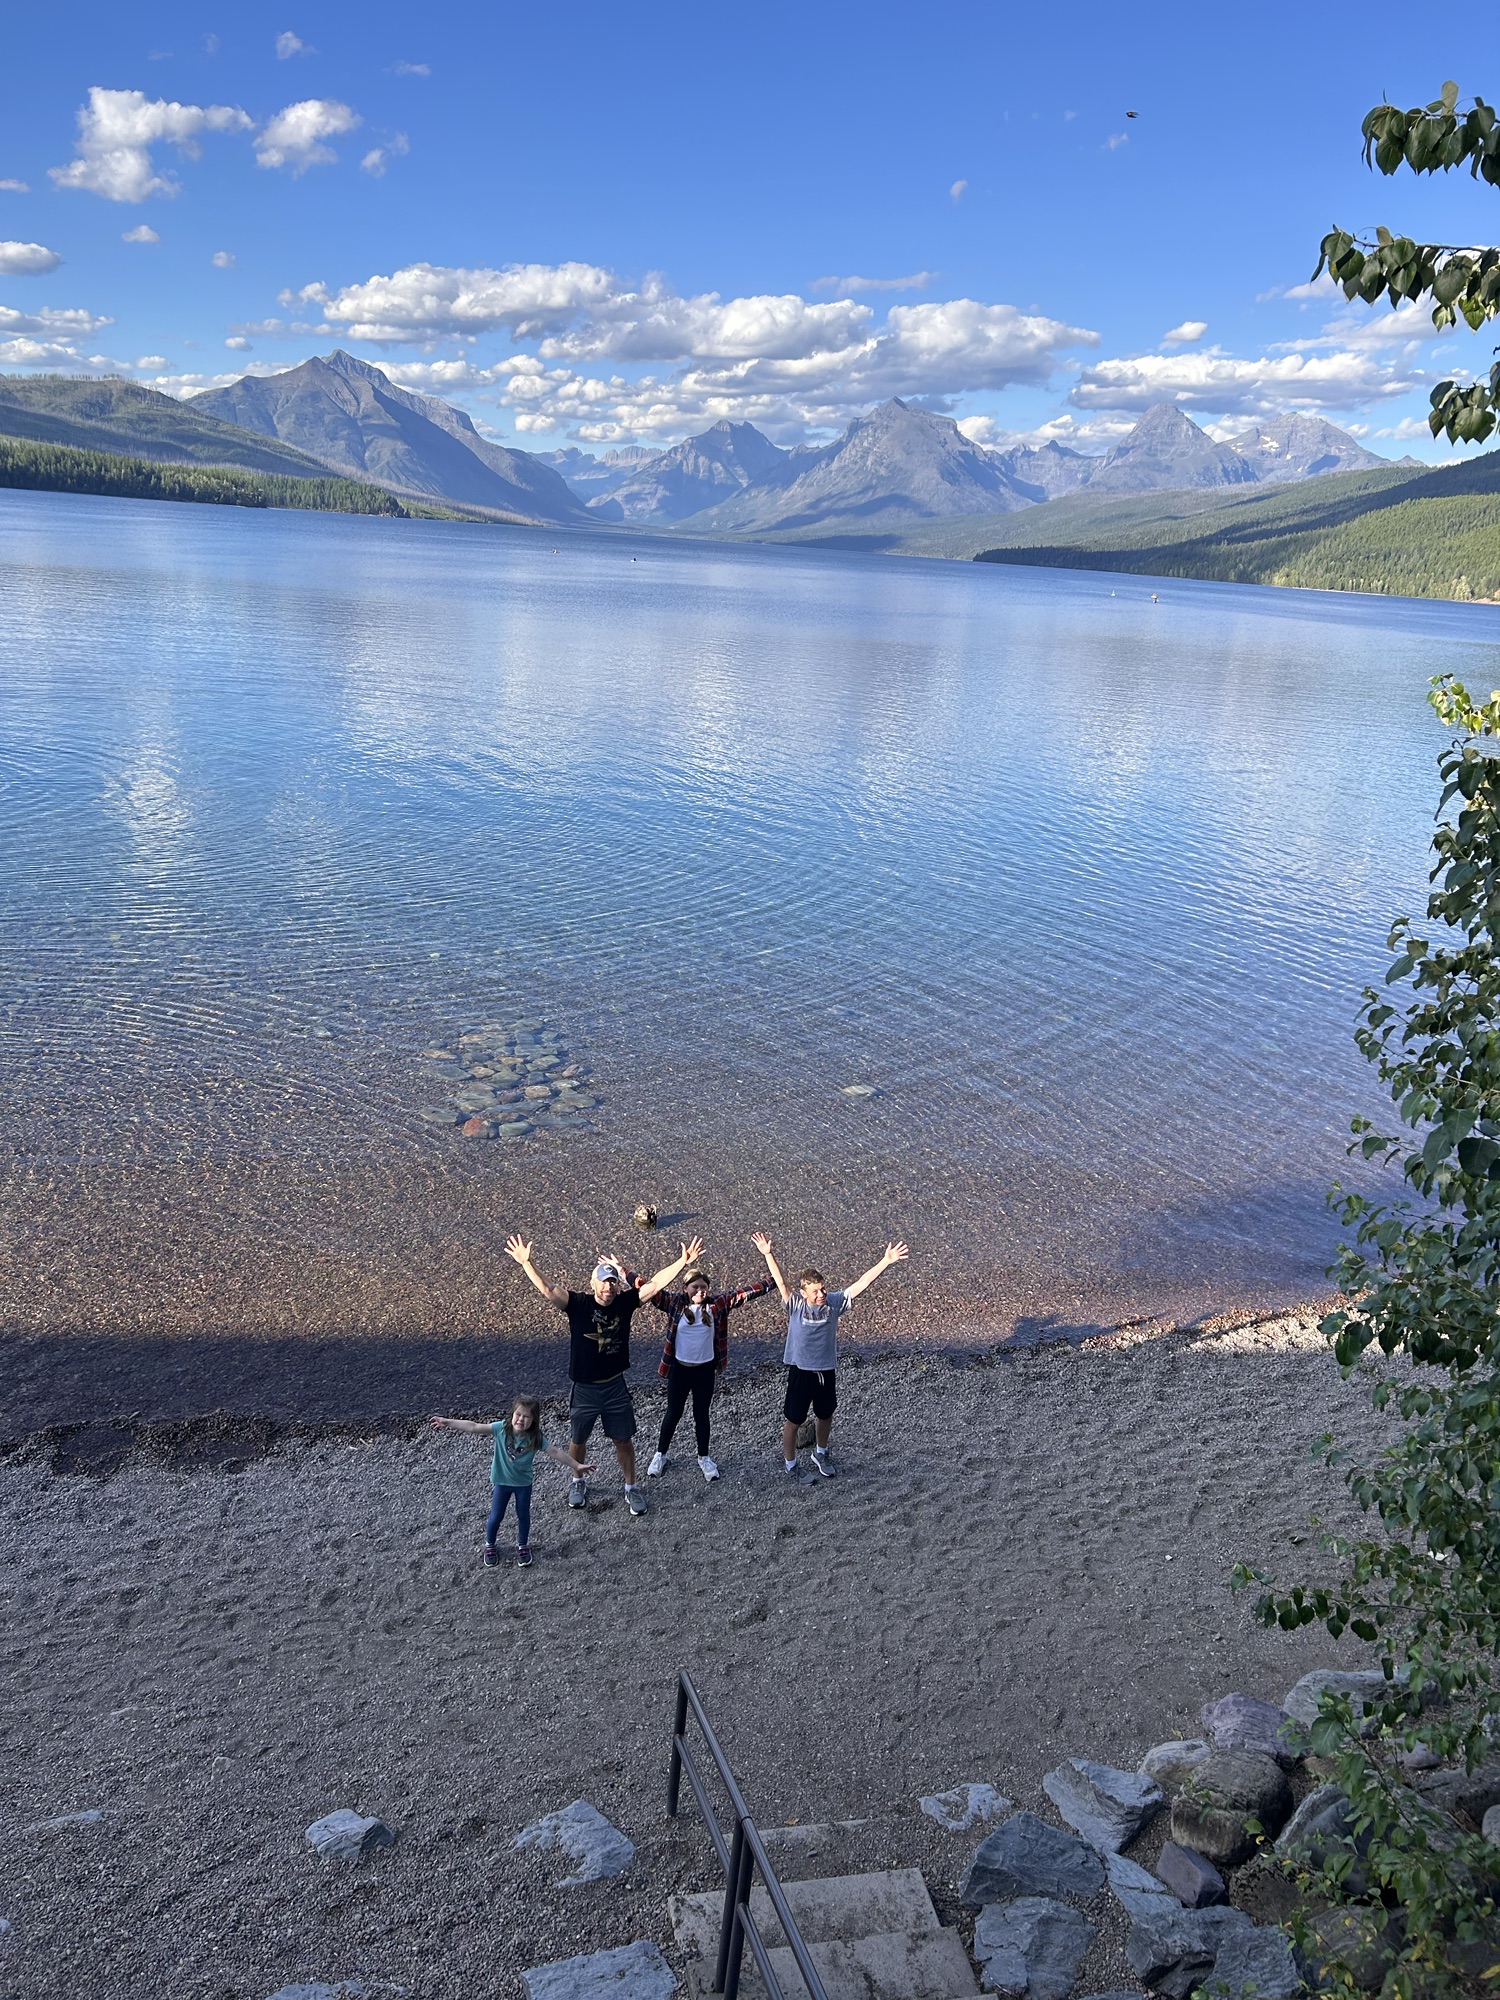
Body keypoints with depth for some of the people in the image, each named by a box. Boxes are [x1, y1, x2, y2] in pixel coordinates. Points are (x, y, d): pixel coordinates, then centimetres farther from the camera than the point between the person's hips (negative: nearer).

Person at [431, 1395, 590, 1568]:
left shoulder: (535, 1438, -22)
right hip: (501, 1482, 0)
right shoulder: (502, 1428, -25)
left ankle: (522, 1546, 40)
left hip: (523, 1483, 1)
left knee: (523, 1515, 17)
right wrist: (447, 1422, -29)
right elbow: (473, 1427, -26)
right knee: (496, 1517, 13)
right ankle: (489, 1546, 38)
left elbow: (555, 1452, -19)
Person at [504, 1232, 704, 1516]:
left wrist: (683, 1261, -23)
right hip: (584, 1389, -1)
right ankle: (578, 1483, 45)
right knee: (578, 1441, 19)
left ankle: (631, 1488, 34)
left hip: (615, 1387, 1)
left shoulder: (625, 1302, -10)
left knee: (623, 1440, 13)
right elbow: (547, 1290, -29)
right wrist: (526, 1263, -43)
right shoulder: (578, 1304, -17)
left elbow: (655, 1284, -14)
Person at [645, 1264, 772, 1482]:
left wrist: (771, 1282, -9)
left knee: (702, 1415, 15)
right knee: (673, 1414, 12)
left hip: (705, 1370, 1)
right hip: (679, 1369, -1)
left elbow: (743, 1293, -7)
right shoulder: (675, 1302, -11)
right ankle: (660, 1455, 31)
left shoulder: (717, 1303, -7)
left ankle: (704, 1458, 32)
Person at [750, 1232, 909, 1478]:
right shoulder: (795, 1305, -16)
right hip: (800, 1371, -3)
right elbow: (780, 1283, -27)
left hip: (826, 1371, 3)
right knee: (793, 1420, 10)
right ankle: (790, 1465, 30)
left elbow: (861, 1283, -15)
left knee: (825, 1416, 22)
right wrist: (768, 1255, -40)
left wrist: (886, 1261, -22)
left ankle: (820, 1454, 48)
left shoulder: (835, 1302, -10)